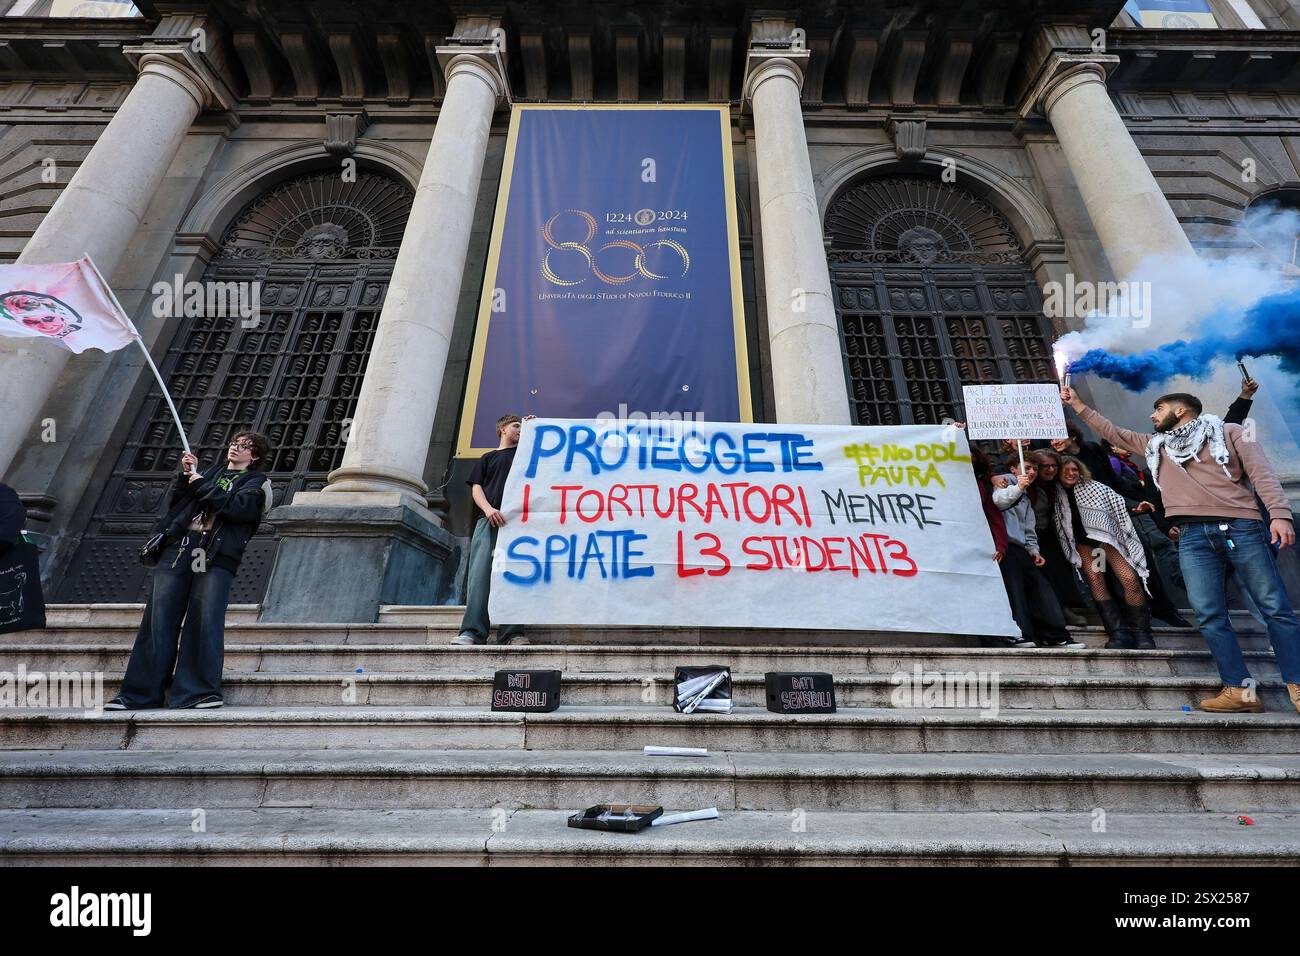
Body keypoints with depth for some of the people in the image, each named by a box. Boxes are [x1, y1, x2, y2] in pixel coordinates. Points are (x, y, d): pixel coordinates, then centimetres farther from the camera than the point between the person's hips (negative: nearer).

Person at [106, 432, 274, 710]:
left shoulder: (256, 481, 12)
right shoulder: (212, 471, 28)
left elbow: (236, 508, -8)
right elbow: (174, 504, 23)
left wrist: (201, 485, 0)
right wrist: (185, 476, 9)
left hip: (217, 556, -4)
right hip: (179, 547, 5)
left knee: (205, 620, -11)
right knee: (158, 617, -1)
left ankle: (200, 691, -5)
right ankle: (140, 693, 4)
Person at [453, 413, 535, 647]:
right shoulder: (488, 458, 28)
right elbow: (476, 487, 14)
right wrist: (488, 508, -6)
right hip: (489, 519, 0)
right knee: (480, 572, -16)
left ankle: (513, 632, -20)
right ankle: (472, 631, -23)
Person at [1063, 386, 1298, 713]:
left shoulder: (1229, 432, 12)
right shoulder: (1155, 444, 23)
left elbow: (1261, 471, 2)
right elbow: (1111, 431, 28)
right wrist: (1077, 404, 25)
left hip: (1241, 527, -3)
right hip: (1193, 536, 3)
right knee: (1209, 616, -8)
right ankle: (1241, 690, -7)